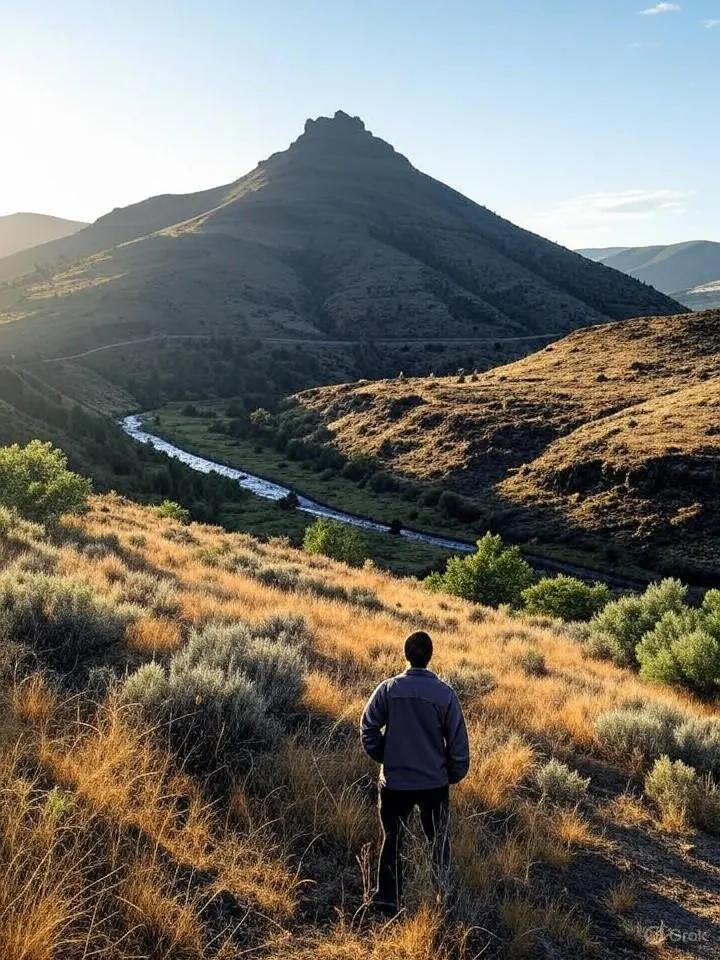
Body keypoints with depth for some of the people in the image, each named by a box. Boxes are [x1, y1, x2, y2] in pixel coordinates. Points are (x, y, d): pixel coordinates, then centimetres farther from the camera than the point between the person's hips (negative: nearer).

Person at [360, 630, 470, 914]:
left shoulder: (388, 688, -10)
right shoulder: (445, 693, -12)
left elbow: (368, 728, -8)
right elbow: (458, 740, -7)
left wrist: (382, 757, 8)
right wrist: (455, 773, 8)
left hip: (394, 782, 0)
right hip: (435, 783, 0)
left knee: (392, 840, 15)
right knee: (438, 841, 18)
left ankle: (388, 900, 21)